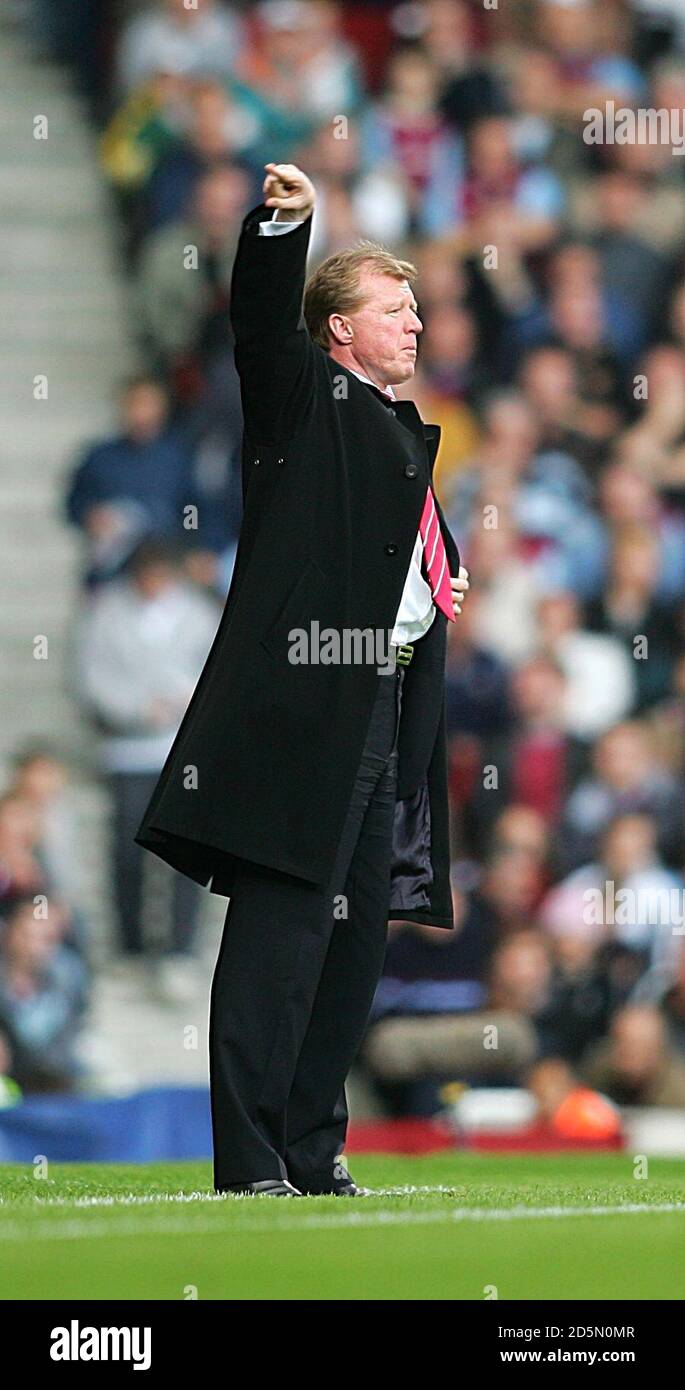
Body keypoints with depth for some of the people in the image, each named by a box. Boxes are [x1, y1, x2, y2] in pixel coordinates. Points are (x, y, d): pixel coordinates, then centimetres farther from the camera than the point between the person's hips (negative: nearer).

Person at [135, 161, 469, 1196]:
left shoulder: (405, 436, 25)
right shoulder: (307, 398, 3)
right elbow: (262, 321, -16)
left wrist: (444, 587, 15)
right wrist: (281, 222, -31)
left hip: (389, 713, 9)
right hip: (302, 707, -9)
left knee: (357, 937, 8)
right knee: (281, 926, -12)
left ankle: (315, 1154, 14)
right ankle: (250, 1166, -14)